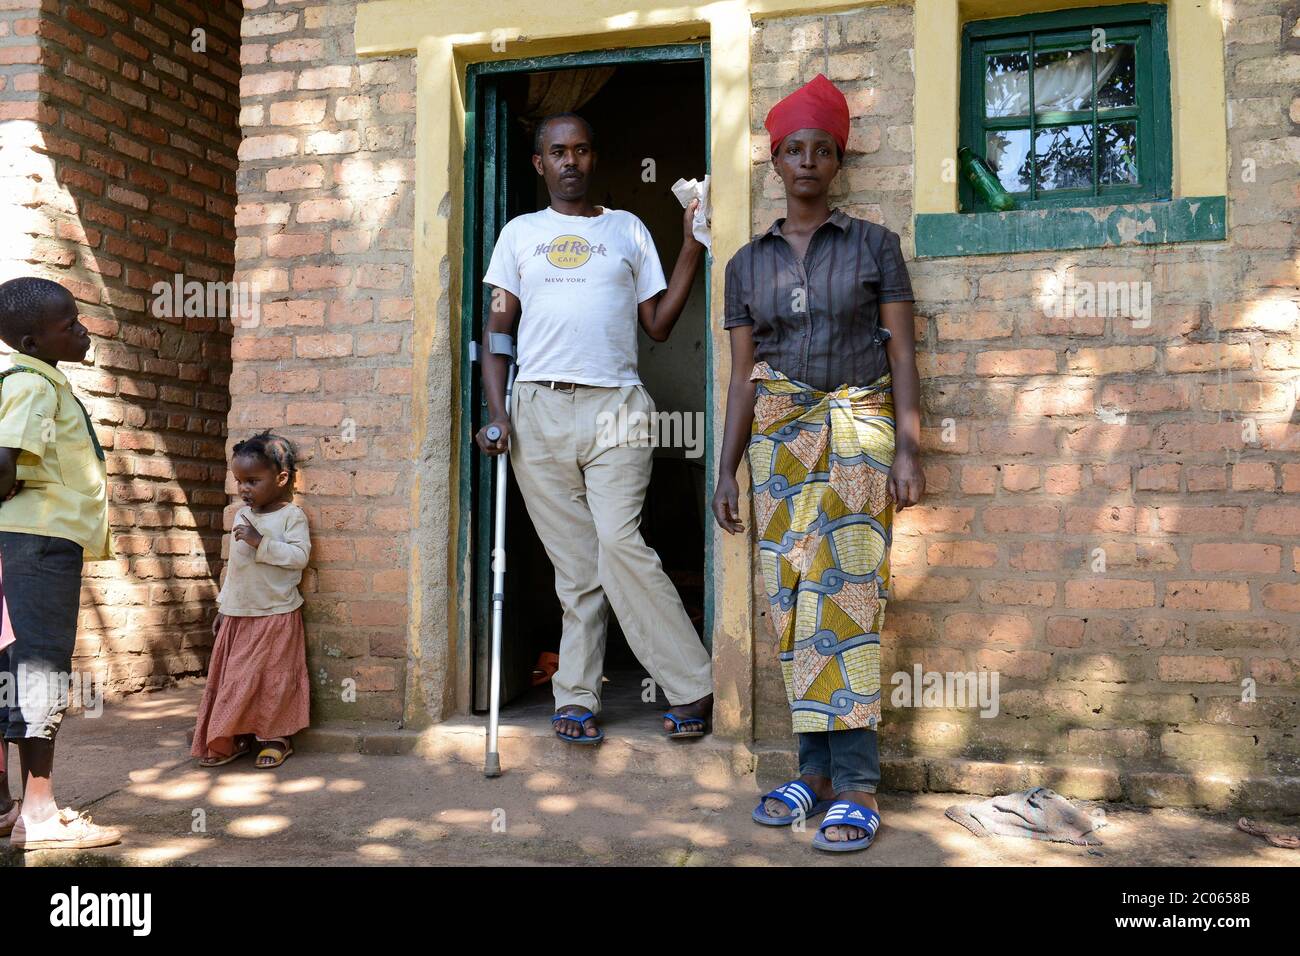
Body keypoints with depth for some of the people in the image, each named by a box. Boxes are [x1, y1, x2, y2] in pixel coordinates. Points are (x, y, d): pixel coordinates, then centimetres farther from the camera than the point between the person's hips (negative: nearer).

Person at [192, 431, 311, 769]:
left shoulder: (291, 515, -9)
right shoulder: (241, 515, 10)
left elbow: (300, 555, -21)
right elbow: (233, 565, 17)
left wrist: (261, 542, -26)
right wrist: (224, 606, 17)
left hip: (276, 615, -6)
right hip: (238, 614, 6)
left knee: (273, 678, 0)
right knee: (230, 677, 7)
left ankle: (276, 738, 15)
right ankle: (236, 737, 18)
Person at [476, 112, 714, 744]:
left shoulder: (629, 230, 15)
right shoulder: (519, 234, 16)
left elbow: (658, 325, 10)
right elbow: (497, 328, 11)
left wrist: (693, 246, 5)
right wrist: (496, 410, -2)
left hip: (616, 407, -1)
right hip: (539, 409, 2)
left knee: (618, 543, -16)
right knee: (574, 565, 2)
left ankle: (694, 685, -4)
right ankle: (577, 696, 11)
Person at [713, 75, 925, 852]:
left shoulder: (874, 244, 6)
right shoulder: (748, 263, 13)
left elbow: (901, 351, 1)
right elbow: (743, 374, 11)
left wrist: (909, 445, -10)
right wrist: (728, 468, 5)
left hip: (857, 424, -3)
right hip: (778, 431, 3)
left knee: (845, 587, -12)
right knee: (792, 596, -1)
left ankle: (856, 785, -8)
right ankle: (817, 769, 8)